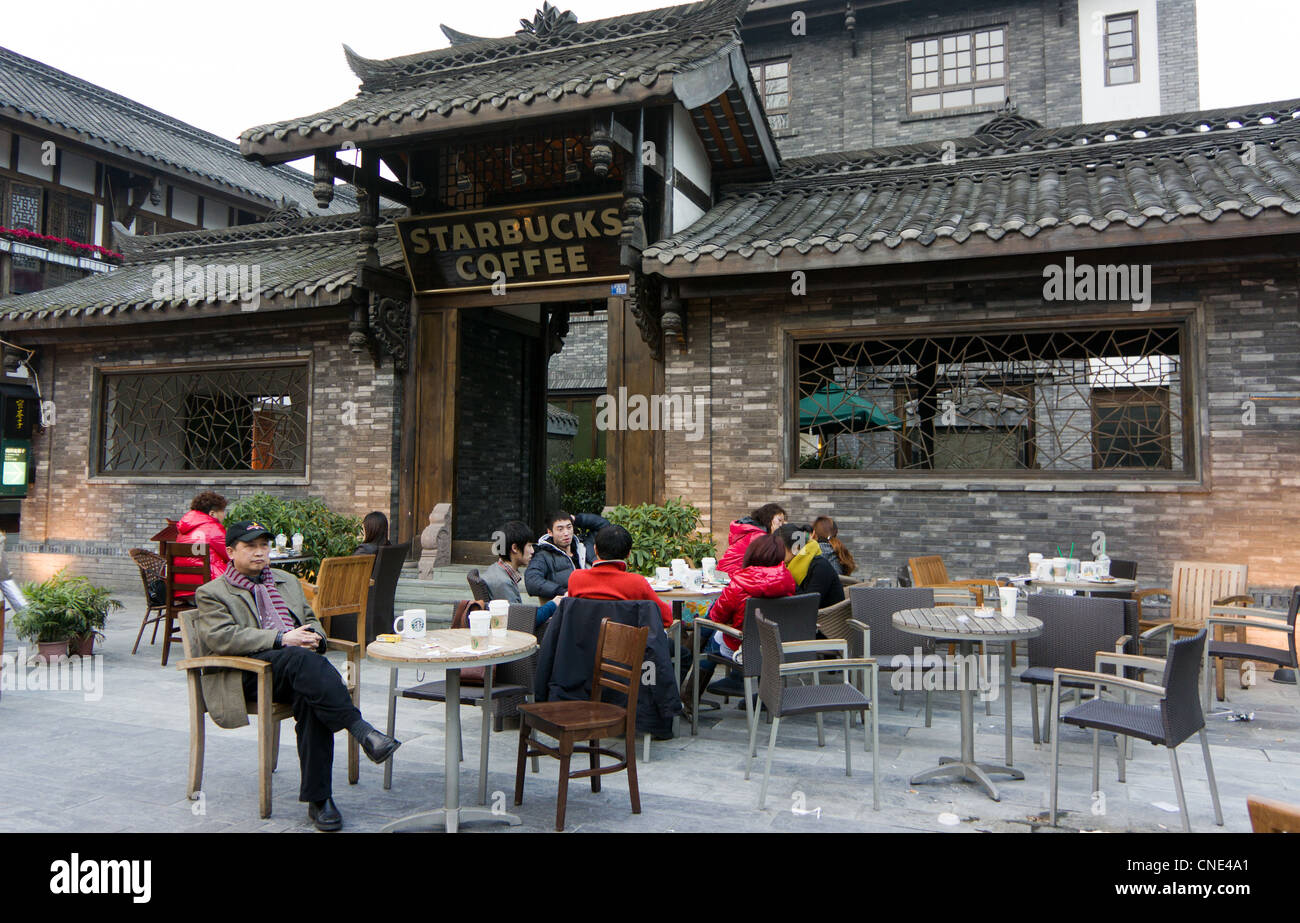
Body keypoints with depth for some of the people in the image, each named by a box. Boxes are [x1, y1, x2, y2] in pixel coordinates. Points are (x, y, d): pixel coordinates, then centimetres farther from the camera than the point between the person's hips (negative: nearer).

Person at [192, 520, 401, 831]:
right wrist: (281, 639, -16)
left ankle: (318, 799, -30)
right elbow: (221, 637, -6)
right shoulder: (211, 593, 11)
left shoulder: (287, 581, 29)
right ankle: (362, 731, -43)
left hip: (298, 665, 4)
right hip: (249, 673, -4)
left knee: (311, 700, -32)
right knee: (302, 660, -36)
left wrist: (313, 636, 1)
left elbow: (311, 620, 29)